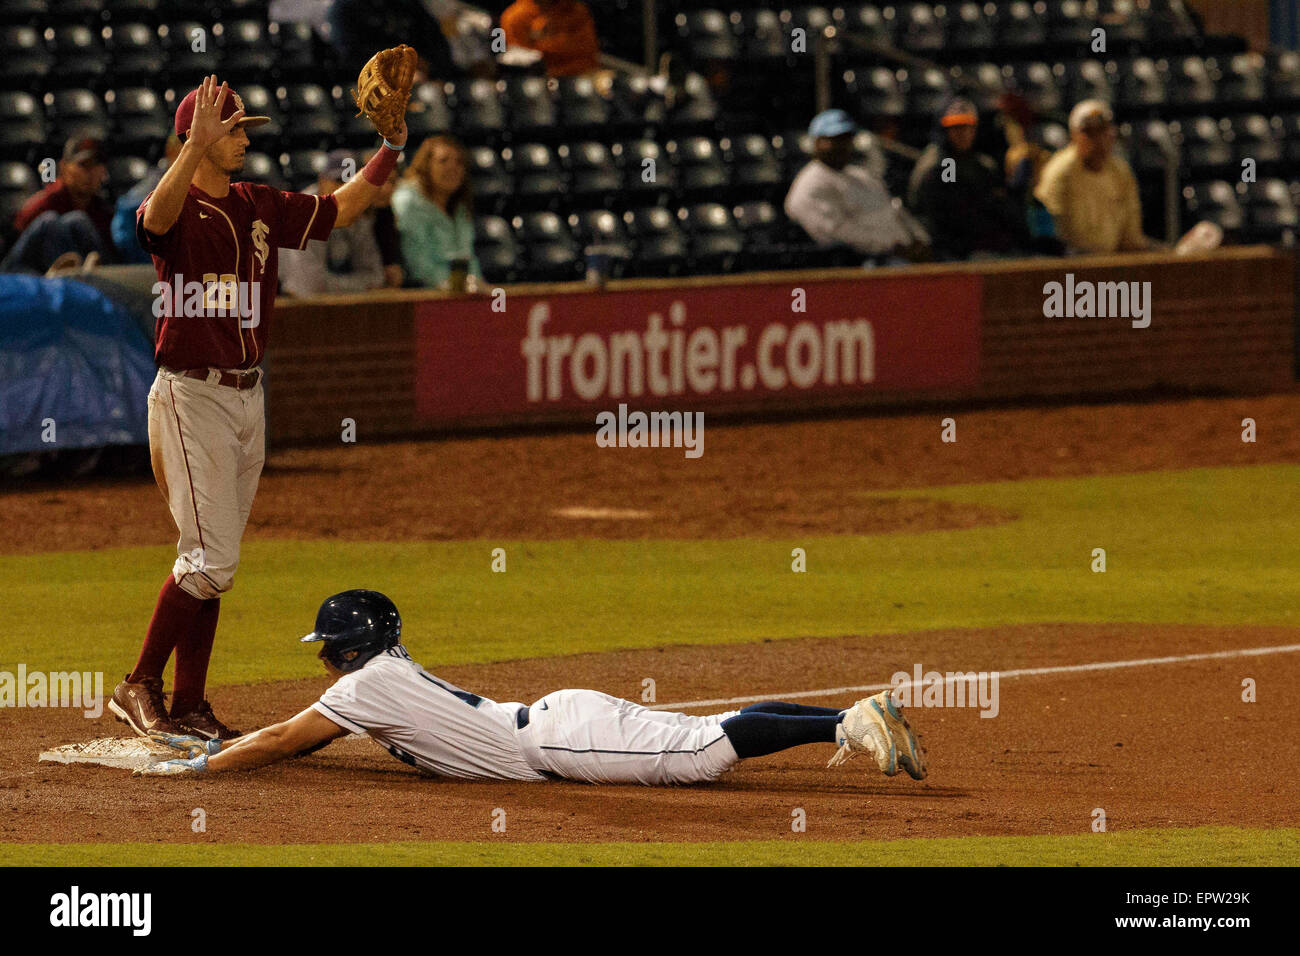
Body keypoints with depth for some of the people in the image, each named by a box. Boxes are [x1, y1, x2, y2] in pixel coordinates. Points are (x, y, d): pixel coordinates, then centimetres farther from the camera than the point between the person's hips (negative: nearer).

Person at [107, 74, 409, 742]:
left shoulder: (261, 208, 10)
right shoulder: (177, 208, -12)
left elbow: (342, 208, 16)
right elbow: (155, 216, -36)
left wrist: (391, 148, 4)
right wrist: (197, 144, -48)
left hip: (248, 395, 7)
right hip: (191, 393, -7)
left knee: (211, 560, 9)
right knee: (211, 558, -12)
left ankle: (188, 707, 13)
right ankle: (140, 687, -2)